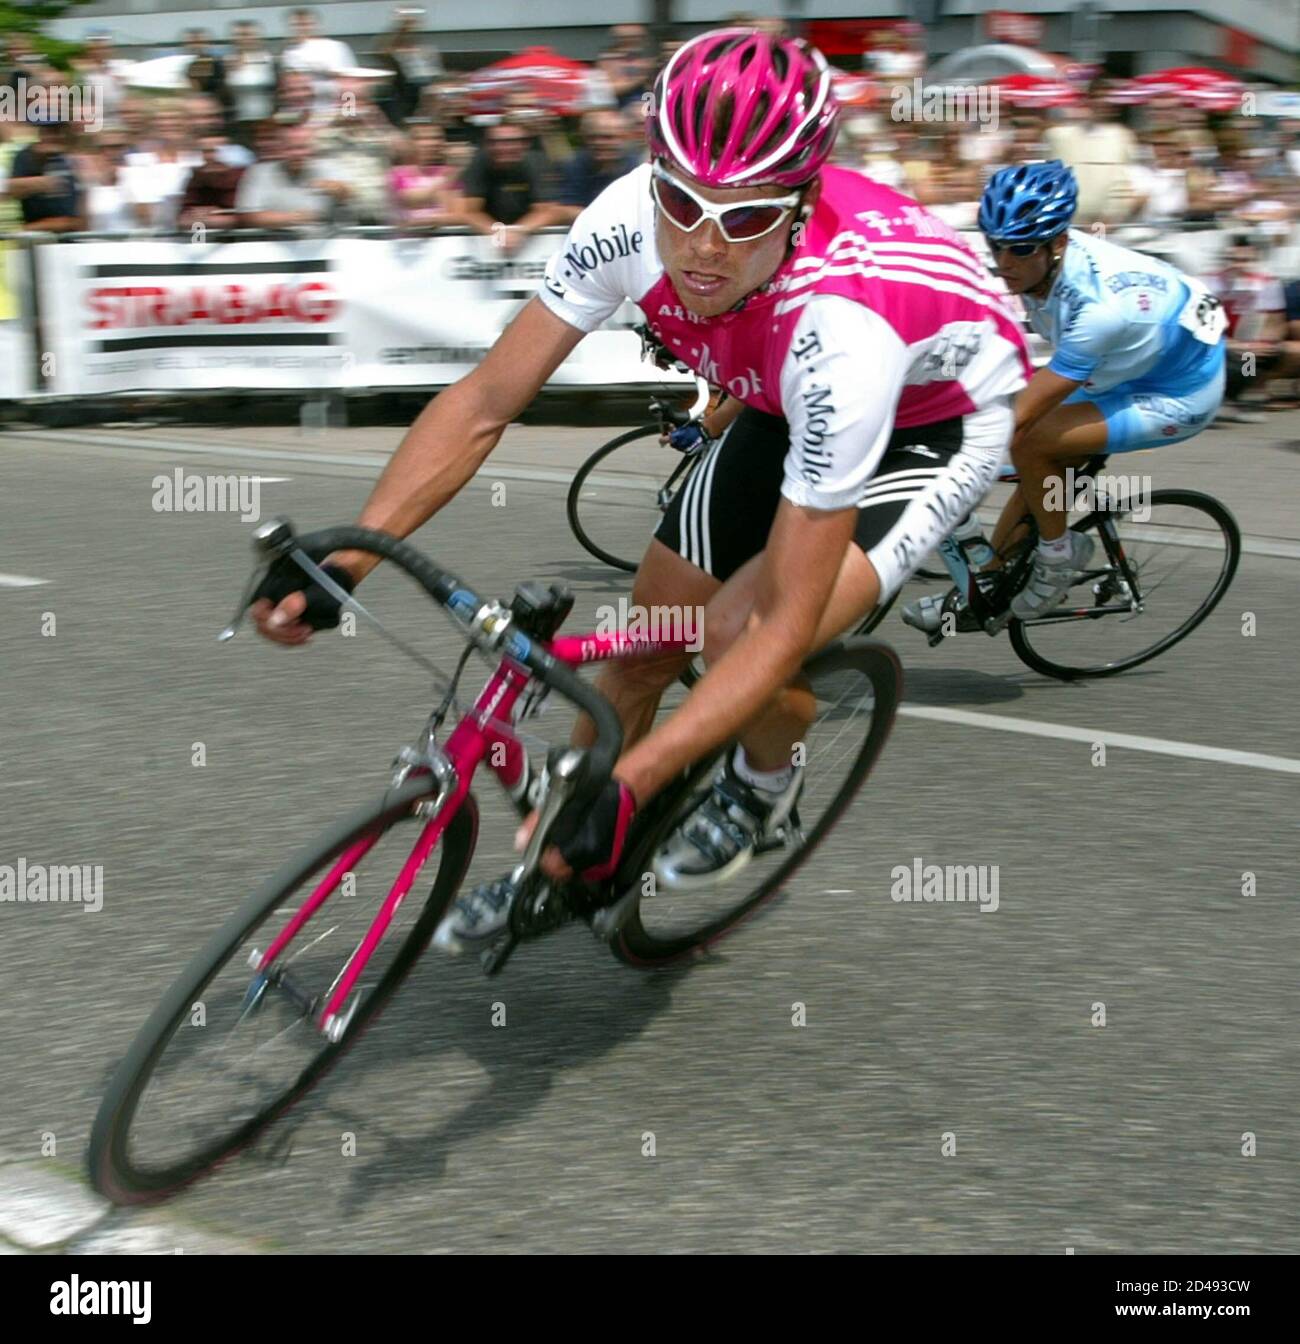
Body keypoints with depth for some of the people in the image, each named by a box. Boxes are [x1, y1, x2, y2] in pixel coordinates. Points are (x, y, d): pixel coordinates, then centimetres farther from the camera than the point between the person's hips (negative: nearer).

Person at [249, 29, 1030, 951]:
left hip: (938, 421, -5)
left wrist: (626, 788, -44)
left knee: (744, 635, -26)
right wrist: (341, 558, -32)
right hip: (787, 407, 6)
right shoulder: (632, 218, -29)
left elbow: (788, 620, -38)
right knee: (644, 643, 5)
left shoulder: (840, 329, -43)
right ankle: (557, 870, 30)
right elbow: (484, 403, -20)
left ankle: (766, 778, 9)